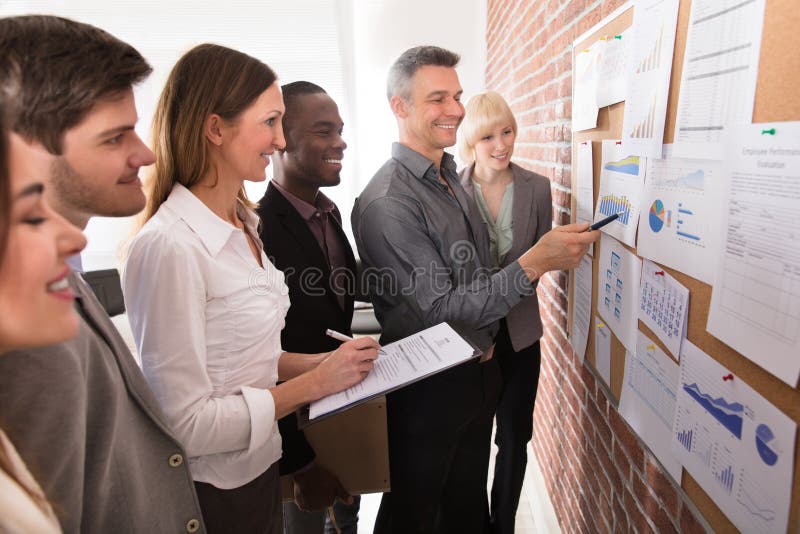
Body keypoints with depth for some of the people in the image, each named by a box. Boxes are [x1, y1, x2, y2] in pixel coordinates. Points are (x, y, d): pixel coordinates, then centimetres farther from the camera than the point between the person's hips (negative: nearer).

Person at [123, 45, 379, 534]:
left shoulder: (243, 224, 2)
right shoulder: (170, 245, -25)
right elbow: (184, 423, -23)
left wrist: (324, 362, -3)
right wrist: (314, 383, -20)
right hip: (211, 492, -7)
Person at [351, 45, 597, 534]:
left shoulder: (452, 179, 7)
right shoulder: (388, 202, -22)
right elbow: (440, 310, -24)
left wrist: (487, 342, 7)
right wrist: (535, 263, -30)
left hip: (478, 371, 8)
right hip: (426, 387, -7)